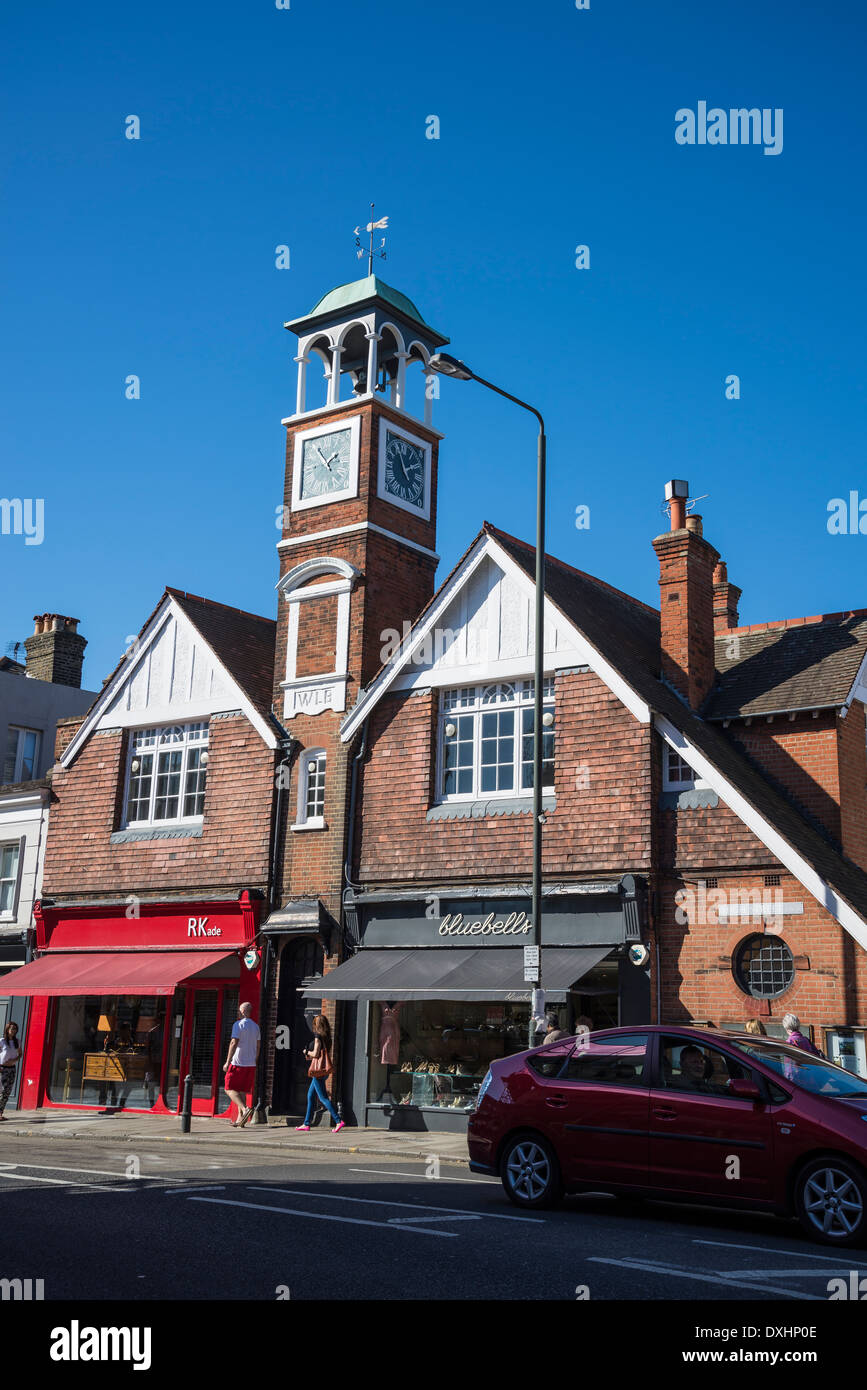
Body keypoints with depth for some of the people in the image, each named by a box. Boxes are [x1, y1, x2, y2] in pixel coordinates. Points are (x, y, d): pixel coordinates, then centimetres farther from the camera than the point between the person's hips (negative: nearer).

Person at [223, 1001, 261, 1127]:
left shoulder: (238, 1025, -9)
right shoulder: (256, 1026, 13)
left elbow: (234, 1043, -16)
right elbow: (258, 1046, 15)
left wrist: (227, 1062, -14)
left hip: (238, 1063, -7)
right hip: (251, 1064, 7)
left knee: (230, 1089, -1)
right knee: (242, 1091, 11)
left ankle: (245, 1109, -21)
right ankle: (240, 1119, 8)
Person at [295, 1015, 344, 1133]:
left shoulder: (318, 1036, -13)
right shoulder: (327, 1037, 12)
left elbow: (316, 1053, -17)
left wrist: (307, 1052, 3)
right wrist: (311, 1056, 20)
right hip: (324, 1069, 9)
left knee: (323, 1097, -8)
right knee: (310, 1096, 15)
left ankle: (338, 1121, -14)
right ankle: (306, 1124, 20)